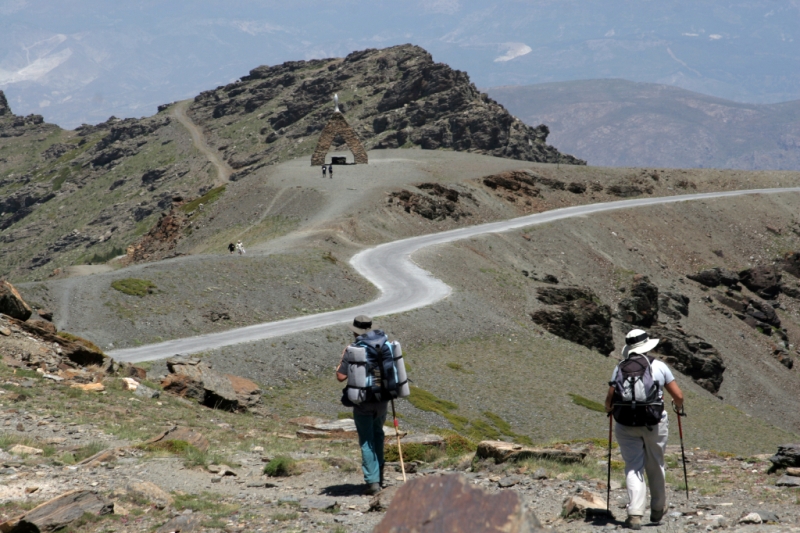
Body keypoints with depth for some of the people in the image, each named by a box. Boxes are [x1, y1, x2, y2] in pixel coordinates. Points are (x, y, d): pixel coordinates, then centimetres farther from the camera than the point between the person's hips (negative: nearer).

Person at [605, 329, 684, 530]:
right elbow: (678, 396, 3)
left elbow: (610, 398, -1)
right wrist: (679, 407, 25)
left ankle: (635, 514, -10)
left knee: (633, 468, 3)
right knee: (655, 466, 16)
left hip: (626, 423, 0)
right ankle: (657, 510, 31)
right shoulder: (659, 366, 2)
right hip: (655, 422, 0)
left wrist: (609, 408, 22)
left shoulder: (620, 368, 3)